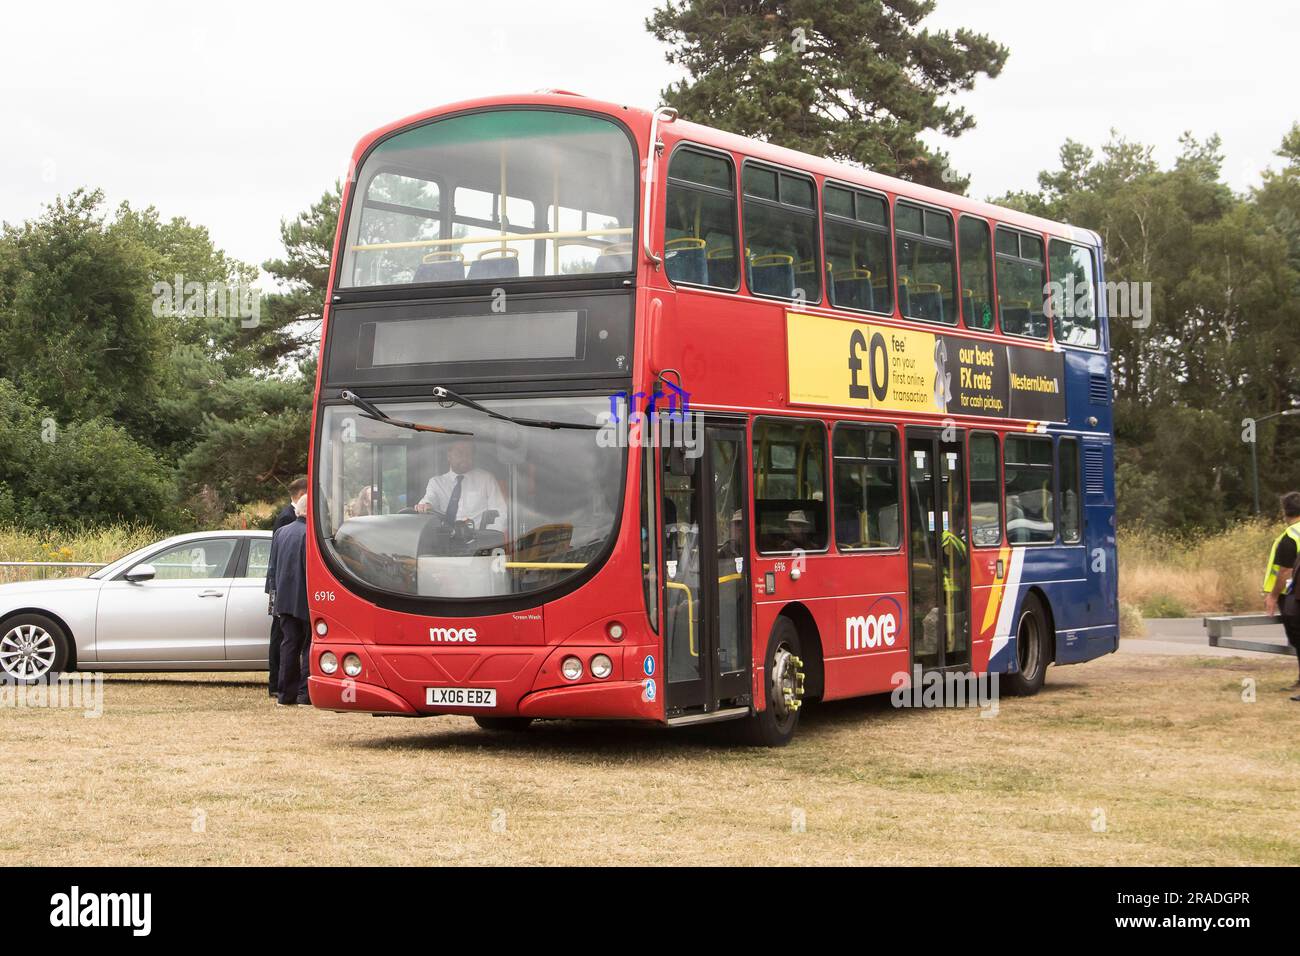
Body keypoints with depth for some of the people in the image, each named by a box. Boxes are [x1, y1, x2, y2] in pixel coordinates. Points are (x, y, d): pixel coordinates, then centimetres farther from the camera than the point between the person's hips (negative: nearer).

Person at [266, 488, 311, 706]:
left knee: (289, 644, 11)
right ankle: (305, 693, 0)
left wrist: (274, 594, 19)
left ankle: (286, 693, 11)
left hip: (284, 599, 6)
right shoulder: (310, 534, -15)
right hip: (305, 600, -6)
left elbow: (272, 568, 13)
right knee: (309, 647, 2)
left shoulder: (280, 533, 8)